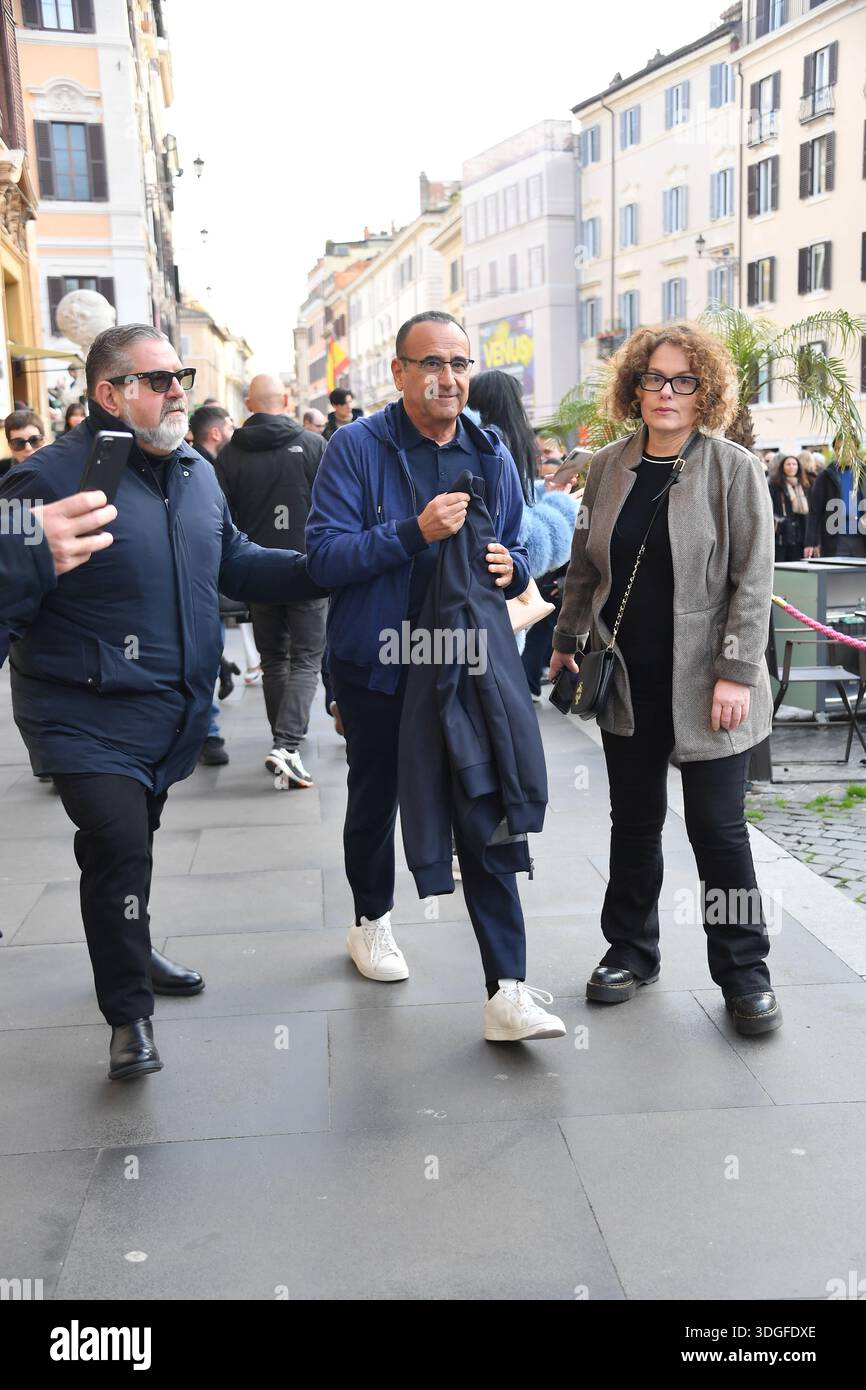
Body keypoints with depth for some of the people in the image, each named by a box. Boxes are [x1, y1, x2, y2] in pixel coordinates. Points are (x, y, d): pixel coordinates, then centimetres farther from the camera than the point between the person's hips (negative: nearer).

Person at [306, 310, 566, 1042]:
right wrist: (416, 531, -29)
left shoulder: (493, 455, 4)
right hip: (376, 663, -2)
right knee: (375, 802, 18)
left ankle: (508, 989, -1)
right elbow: (324, 555, -18)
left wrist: (510, 567, -12)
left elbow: (518, 552, 12)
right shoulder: (356, 447, -10)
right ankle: (372, 920, 45)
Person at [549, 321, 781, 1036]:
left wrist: (736, 671, -14)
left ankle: (744, 971, 19)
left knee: (717, 825, 2)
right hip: (628, 679, 4)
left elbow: (753, 581, -8)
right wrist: (566, 642, 14)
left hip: (703, 684, -4)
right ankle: (631, 950, 30)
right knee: (634, 821, 14)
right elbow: (584, 564, 15)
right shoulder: (609, 466, 7)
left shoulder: (735, 469, -5)